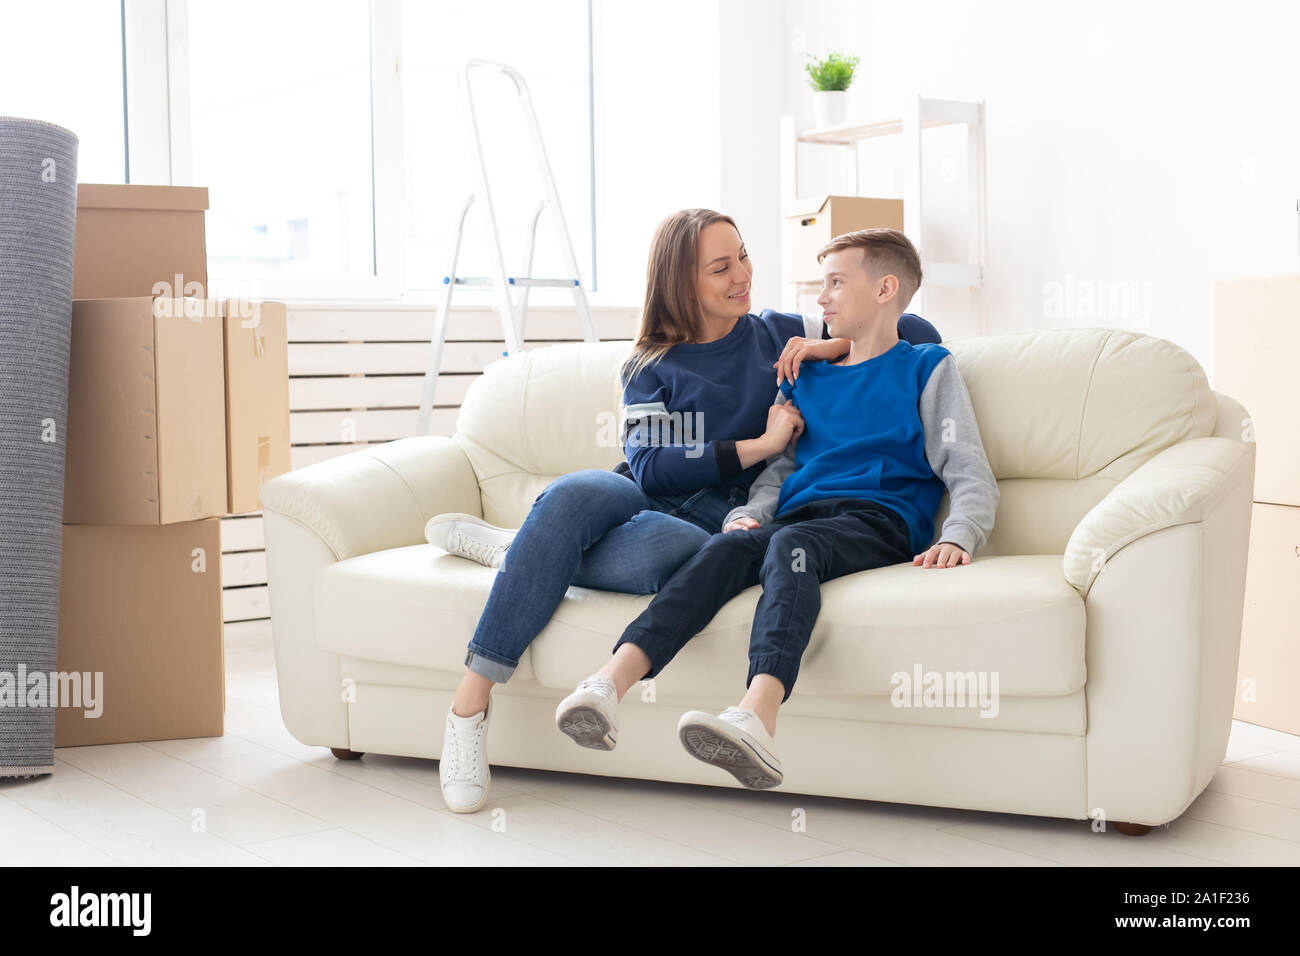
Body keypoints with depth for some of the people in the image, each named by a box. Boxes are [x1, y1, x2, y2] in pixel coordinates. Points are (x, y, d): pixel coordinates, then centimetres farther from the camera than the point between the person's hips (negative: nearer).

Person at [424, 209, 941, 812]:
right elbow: (650, 468, -1)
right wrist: (759, 446, -6)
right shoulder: (652, 367, 16)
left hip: (724, 520, -1)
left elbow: (921, 333, 19)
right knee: (576, 492, -37)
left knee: (667, 546, -41)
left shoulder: (778, 336, 17)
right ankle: (470, 701, -35)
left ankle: (513, 550, -18)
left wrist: (834, 345, 1)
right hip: (645, 500, 1)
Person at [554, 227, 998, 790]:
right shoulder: (806, 375, 30)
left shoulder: (927, 368, 16)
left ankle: (755, 717, -62)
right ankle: (609, 683, -51)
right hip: (798, 512, 4)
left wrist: (957, 539, -15)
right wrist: (751, 512, -1)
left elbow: (971, 477, 6)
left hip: (879, 523, -4)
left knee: (791, 543, -36)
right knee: (730, 545, -30)